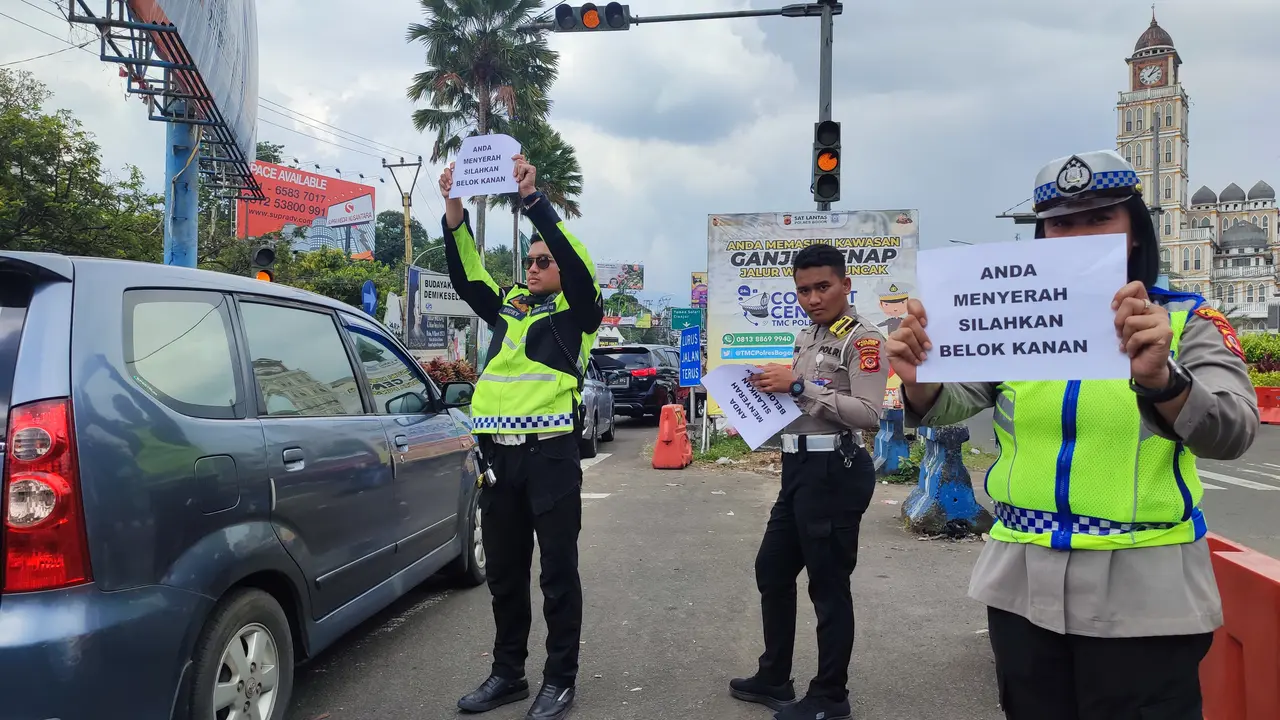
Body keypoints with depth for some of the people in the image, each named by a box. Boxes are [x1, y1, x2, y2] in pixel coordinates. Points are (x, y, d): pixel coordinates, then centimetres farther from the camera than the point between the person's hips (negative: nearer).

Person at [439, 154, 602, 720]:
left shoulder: (577, 313, 2)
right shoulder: (507, 308, 17)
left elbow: (577, 262, -15)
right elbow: (466, 275, 4)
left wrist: (533, 200, -25)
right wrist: (455, 213, -9)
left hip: (551, 455, -5)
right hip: (498, 453, 6)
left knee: (557, 572, 3)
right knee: (504, 572, 14)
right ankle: (508, 673, 27)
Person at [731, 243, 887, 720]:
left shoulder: (861, 338, -11)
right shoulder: (807, 337, 15)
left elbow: (868, 414, -21)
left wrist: (800, 386, -22)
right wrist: (778, 388, 2)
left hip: (833, 471, -9)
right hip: (799, 467, 10)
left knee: (828, 584, 2)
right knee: (771, 570, 17)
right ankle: (774, 680, 32)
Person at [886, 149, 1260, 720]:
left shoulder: (1188, 324, -4)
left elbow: (1231, 433, -20)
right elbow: (950, 403, -6)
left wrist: (1158, 378, -41)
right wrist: (919, 379, -29)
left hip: (1143, 595, -3)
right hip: (1021, 587, 3)